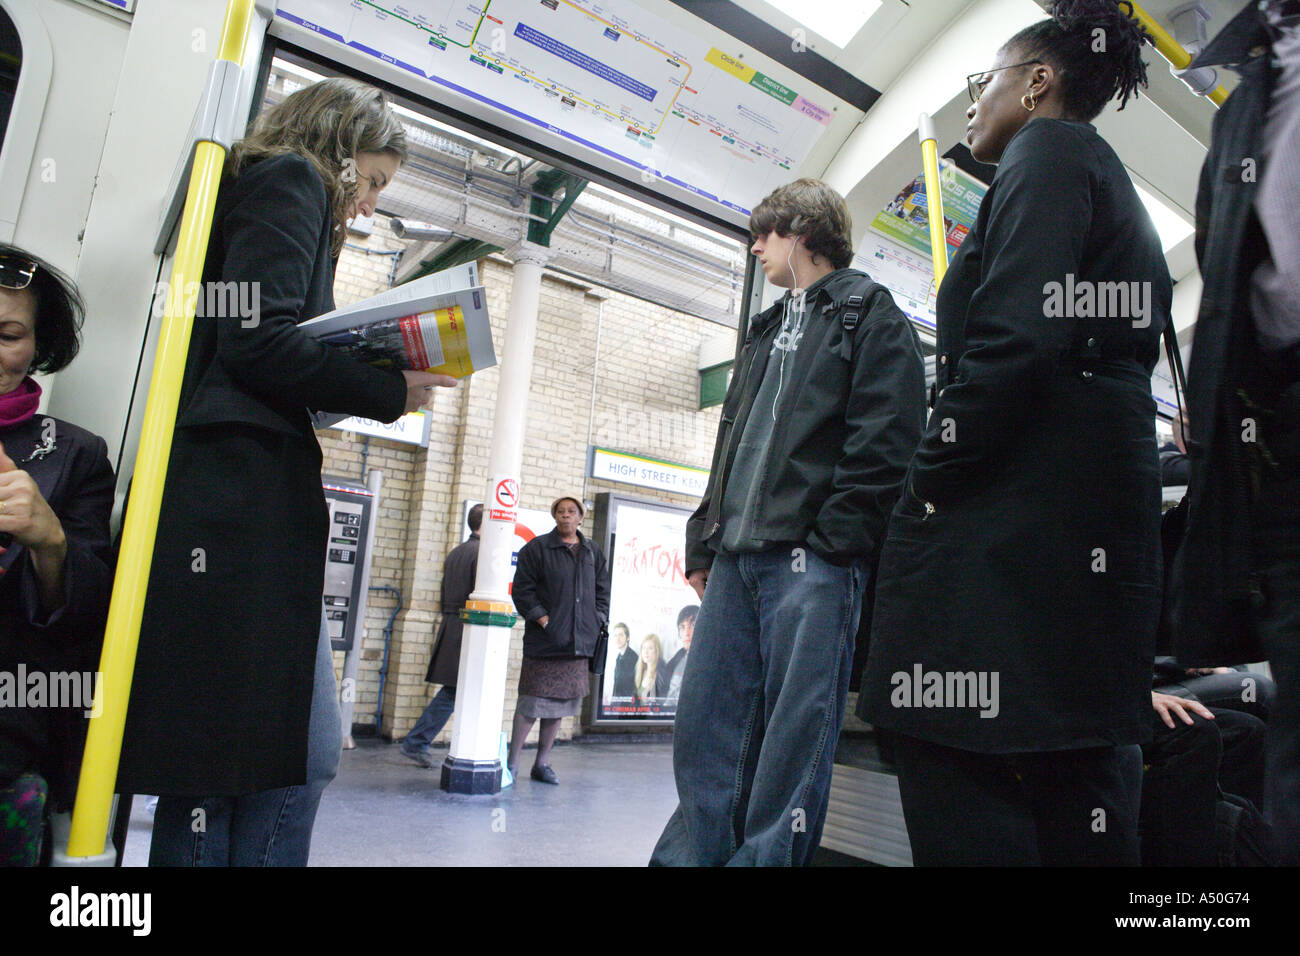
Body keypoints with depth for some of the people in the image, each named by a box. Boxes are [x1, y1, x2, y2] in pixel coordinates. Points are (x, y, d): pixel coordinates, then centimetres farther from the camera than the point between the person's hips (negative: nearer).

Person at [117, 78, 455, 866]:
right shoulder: (292, 182, 2)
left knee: (304, 750, 9)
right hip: (247, 497, -10)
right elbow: (256, 340, -14)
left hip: (257, 501, 10)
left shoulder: (268, 188, 30)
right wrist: (390, 392, -6)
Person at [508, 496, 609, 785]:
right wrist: (541, 617, -11)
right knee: (532, 701, -4)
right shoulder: (537, 548, 0)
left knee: (561, 702, 9)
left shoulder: (592, 552, 14)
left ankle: (542, 762, 21)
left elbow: (602, 590, 19)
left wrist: (597, 619, 6)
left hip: (578, 641, 5)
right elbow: (522, 589, -3)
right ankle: (512, 762, 10)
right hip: (544, 639, -4)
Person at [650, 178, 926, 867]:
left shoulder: (868, 312, 6)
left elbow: (884, 440, -7)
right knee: (702, 723, 6)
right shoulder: (765, 331, 29)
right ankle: (692, 854, 17)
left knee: (794, 727, -4)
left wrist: (831, 540, -15)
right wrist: (705, 540, 16)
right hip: (738, 554, 8)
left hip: (811, 557, -7)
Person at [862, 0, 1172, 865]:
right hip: (1103, 519, 10)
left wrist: (930, 477, -10)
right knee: (1081, 766, 12)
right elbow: (1114, 354, 22)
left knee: (959, 764, -8)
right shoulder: (1118, 193, 29)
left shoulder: (1047, 149, 1)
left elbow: (1017, 336, -16)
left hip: (1015, 507, -10)